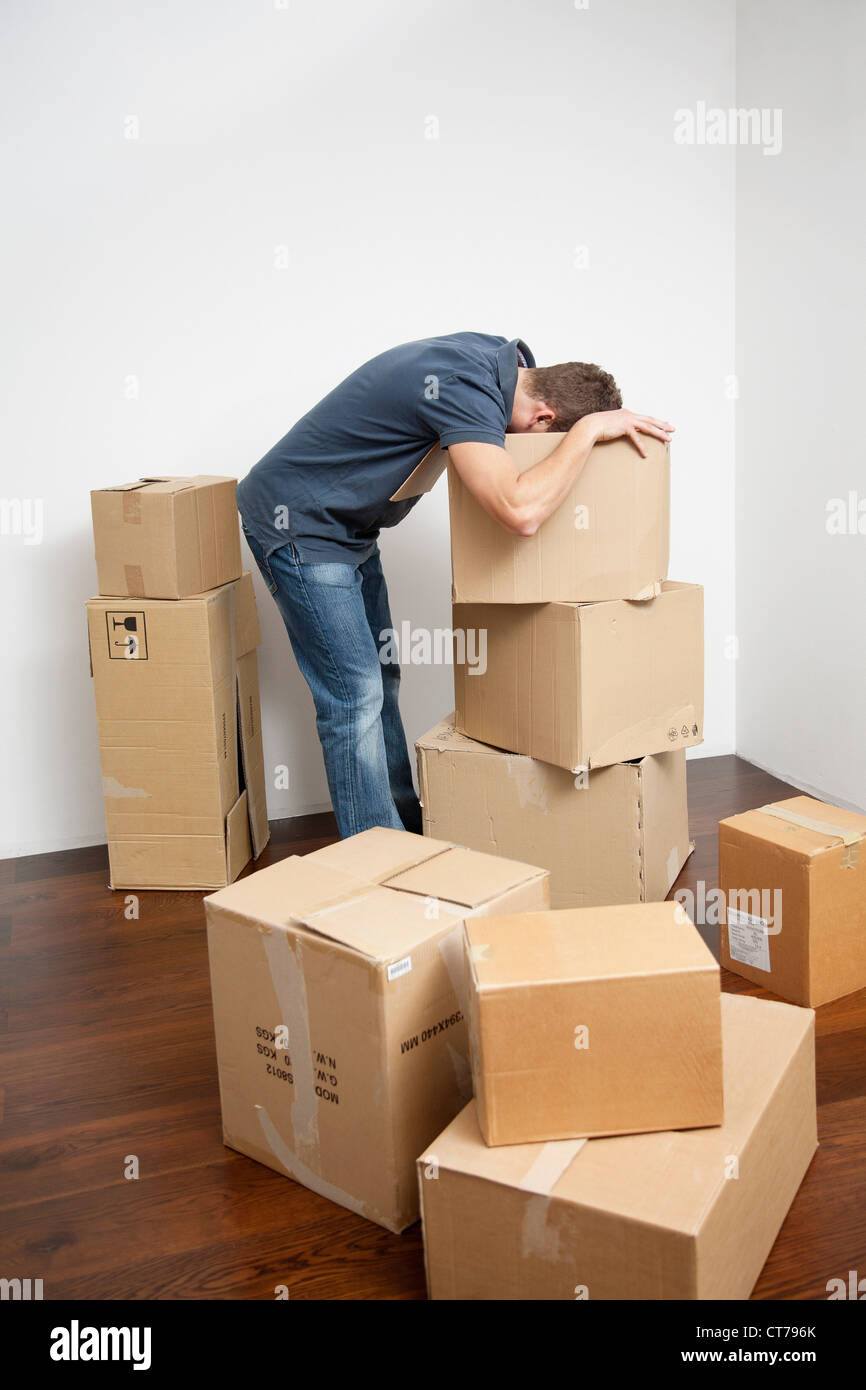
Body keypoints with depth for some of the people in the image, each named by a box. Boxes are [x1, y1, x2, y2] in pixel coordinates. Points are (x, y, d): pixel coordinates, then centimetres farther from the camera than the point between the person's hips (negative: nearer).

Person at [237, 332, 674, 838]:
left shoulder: (501, 355, -2)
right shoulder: (463, 387, -31)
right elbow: (521, 511, -44)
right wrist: (590, 428, -32)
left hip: (348, 527, 10)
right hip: (297, 524, -10)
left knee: (380, 679, 15)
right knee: (355, 694, -8)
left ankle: (406, 826, 28)